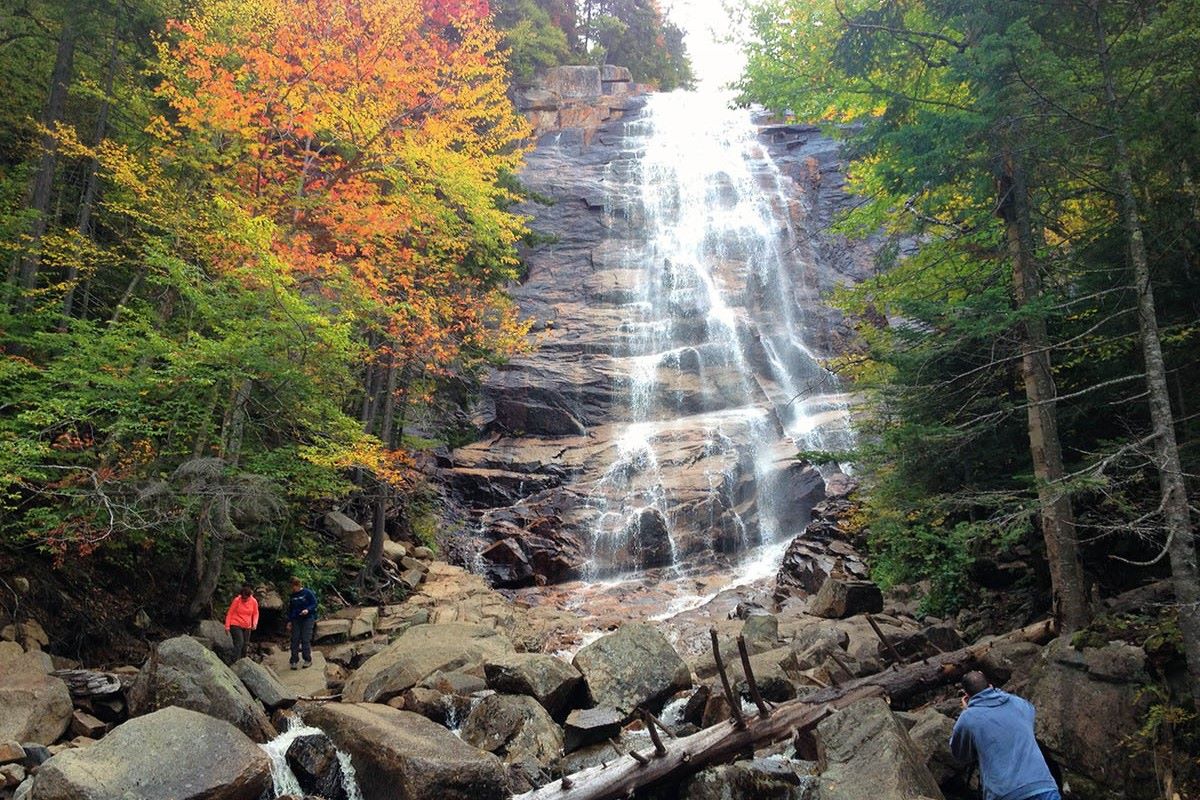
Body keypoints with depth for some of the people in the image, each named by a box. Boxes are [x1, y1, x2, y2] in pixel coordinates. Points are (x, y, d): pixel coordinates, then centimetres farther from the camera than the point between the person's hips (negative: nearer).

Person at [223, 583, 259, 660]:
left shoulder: (254, 602, -4)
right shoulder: (237, 600, -13)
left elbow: (255, 613, 10)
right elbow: (230, 613, -5)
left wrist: (254, 623, -5)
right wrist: (227, 626, -7)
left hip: (247, 627, 4)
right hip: (236, 625, -4)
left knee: (245, 645, 7)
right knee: (239, 642, -18)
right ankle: (235, 662, -19)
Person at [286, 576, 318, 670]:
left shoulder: (308, 593, -6)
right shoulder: (293, 595, 10)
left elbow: (314, 604, -5)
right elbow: (290, 608, 17)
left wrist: (308, 610, -22)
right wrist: (289, 621, 11)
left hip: (307, 619, -5)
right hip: (296, 620, 5)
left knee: (305, 639, -5)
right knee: (295, 640, 1)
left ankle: (308, 660, 7)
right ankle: (294, 661, 8)